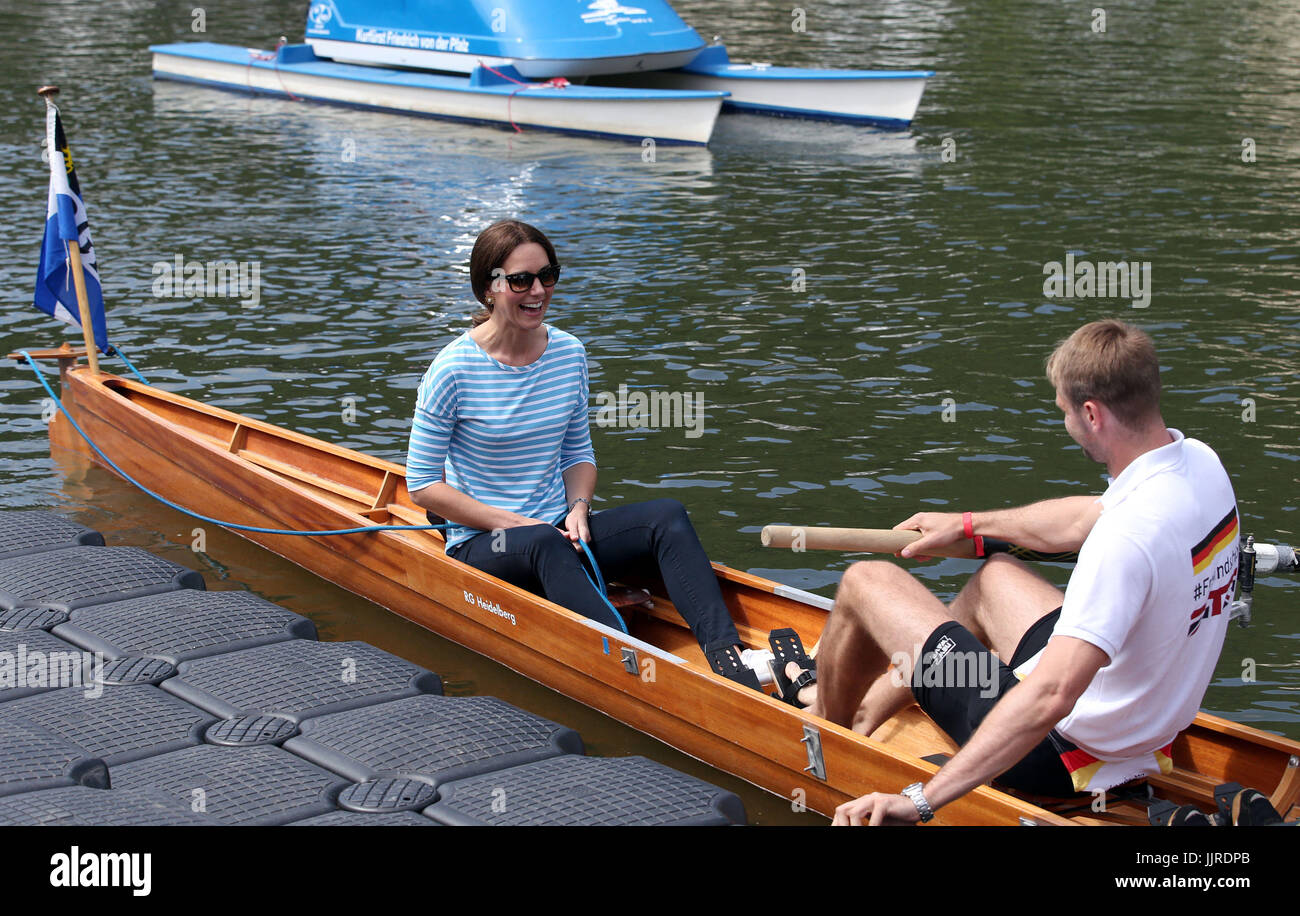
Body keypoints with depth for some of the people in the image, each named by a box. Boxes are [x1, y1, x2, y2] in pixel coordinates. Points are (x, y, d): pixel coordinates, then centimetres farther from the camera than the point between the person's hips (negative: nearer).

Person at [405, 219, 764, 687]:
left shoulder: (569, 354, 4)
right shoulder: (454, 370, -12)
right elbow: (423, 485, -8)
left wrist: (578, 509, -8)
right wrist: (515, 524, -15)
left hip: (558, 531, 5)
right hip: (480, 545, -5)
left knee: (667, 515, -21)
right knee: (545, 544, -39)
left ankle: (726, 655, -39)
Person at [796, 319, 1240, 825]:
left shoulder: (1129, 535, -34)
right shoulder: (1199, 461, -5)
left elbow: (1051, 697, -40)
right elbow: (1083, 520, 14)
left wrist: (921, 799, -38)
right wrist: (966, 525, 27)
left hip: (1058, 754, -9)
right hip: (1141, 736, 9)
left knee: (864, 581, 4)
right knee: (995, 574, 32)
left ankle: (827, 729, 34)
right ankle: (869, 704, 46)